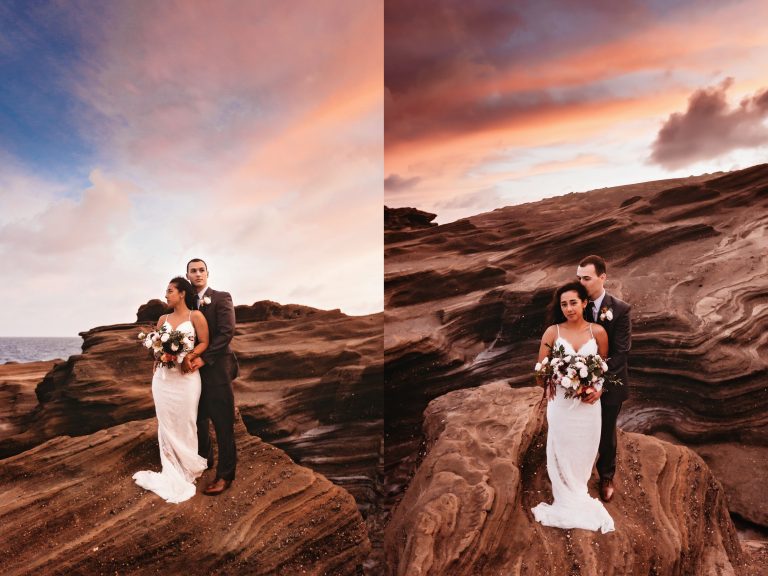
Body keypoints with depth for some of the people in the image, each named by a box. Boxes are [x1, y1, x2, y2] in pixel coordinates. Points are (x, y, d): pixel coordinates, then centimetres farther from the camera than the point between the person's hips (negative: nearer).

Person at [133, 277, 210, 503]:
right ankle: (173, 474, 19)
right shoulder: (163, 319, 10)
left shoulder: (195, 316, -4)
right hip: (163, 377, 4)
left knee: (184, 425, 5)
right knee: (167, 425, 8)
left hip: (186, 377, -4)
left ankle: (187, 470, 22)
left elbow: (204, 343, -6)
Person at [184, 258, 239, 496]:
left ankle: (225, 474, 8)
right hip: (193, 368, 5)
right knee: (198, 419, 16)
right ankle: (203, 459, 36)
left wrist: (203, 358, -18)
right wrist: (185, 356, -16)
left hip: (216, 368, -5)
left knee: (222, 423, -1)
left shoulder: (221, 298, -5)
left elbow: (227, 331, -14)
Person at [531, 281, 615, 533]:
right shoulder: (552, 332, -9)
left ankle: (577, 491, 42)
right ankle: (569, 500, 34)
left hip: (589, 401, 1)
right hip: (561, 401, -1)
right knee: (562, 449, 12)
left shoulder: (598, 331, -7)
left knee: (584, 449, 16)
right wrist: (549, 385, -9)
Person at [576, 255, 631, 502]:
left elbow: (621, 353, -18)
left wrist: (601, 383, -28)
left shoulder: (620, 310, -17)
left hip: (608, 384, -1)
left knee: (606, 434, 19)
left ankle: (606, 477, 45)